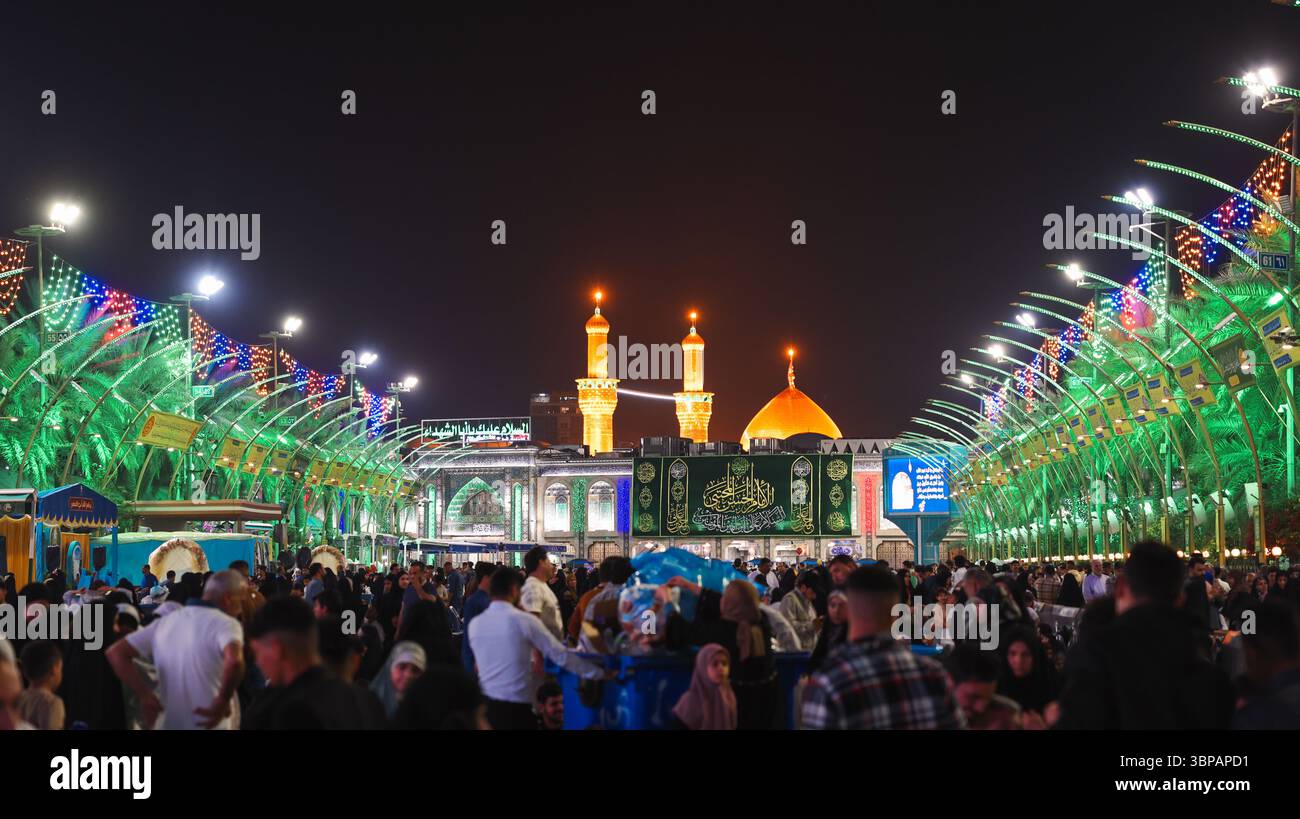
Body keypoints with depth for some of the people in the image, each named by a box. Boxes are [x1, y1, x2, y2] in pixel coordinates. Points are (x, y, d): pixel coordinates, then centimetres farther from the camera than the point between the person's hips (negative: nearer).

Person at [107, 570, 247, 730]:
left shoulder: (165, 622, 10)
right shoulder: (225, 623, -10)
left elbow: (116, 653, 7)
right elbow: (234, 661, -32)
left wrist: (144, 695, 2)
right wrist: (222, 702, -18)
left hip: (167, 724, 6)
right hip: (208, 725, -6)